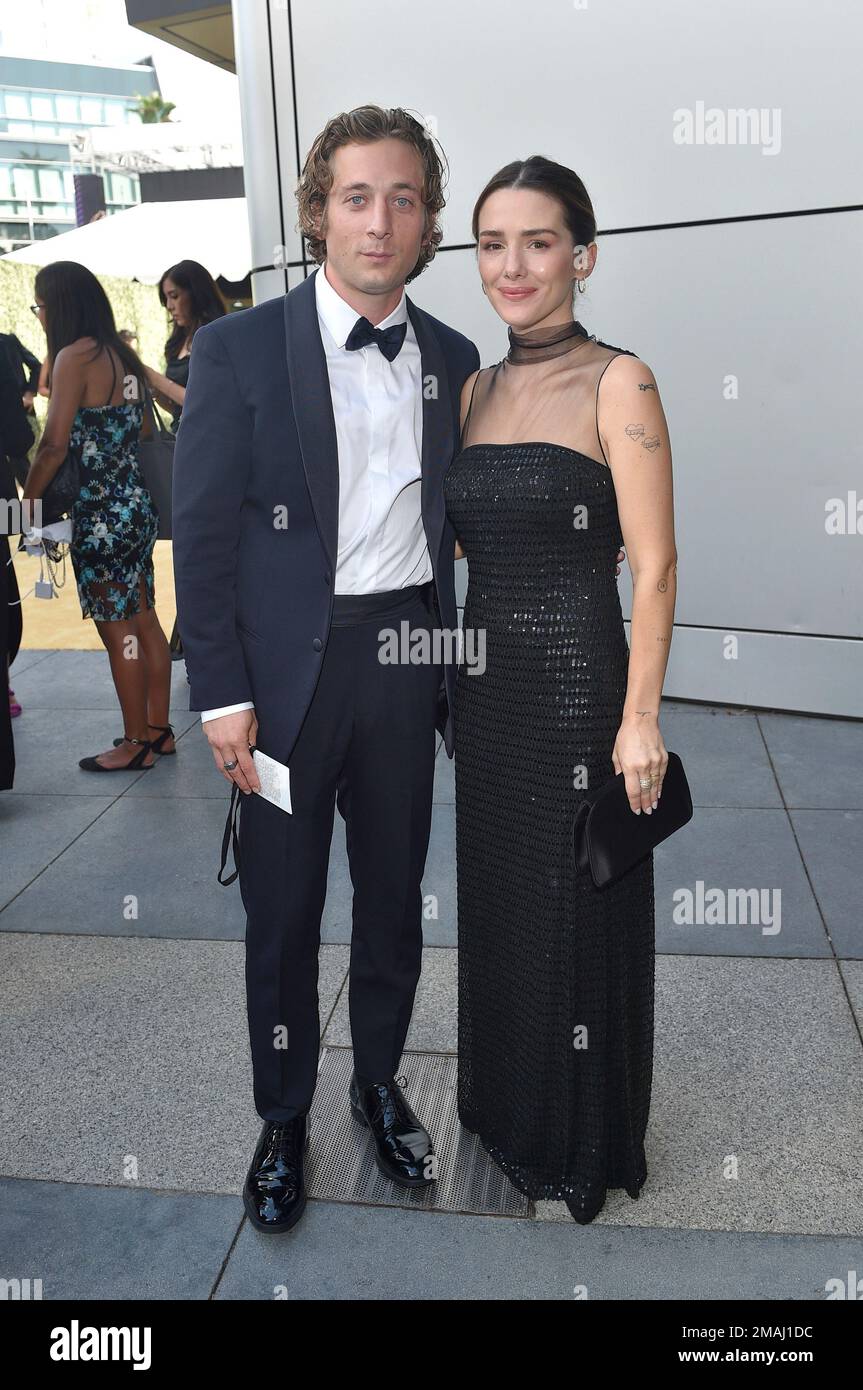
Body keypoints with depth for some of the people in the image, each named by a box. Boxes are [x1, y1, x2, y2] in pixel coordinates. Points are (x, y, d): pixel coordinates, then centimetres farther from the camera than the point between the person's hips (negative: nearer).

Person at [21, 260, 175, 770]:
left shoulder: (74, 357, -12)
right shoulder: (123, 354, 11)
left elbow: (54, 446, -16)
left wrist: (28, 501, -7)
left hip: (101, 513, -8)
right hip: (138, 503, 8)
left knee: (118, 630, 0)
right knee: (144, 621, 13)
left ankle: (137, 744, 9)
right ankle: (159, 729, 22)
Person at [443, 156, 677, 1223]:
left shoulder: (617, 383, -10)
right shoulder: (476, 388, 9)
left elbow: (654, 566, -13)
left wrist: (639, 719, -17)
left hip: (575, 677, -6)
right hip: (486, 679, 6)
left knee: (574, 911, 8)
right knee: (496, 896, 19)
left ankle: (585, 1143, 32)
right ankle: (510, 1105, 43)